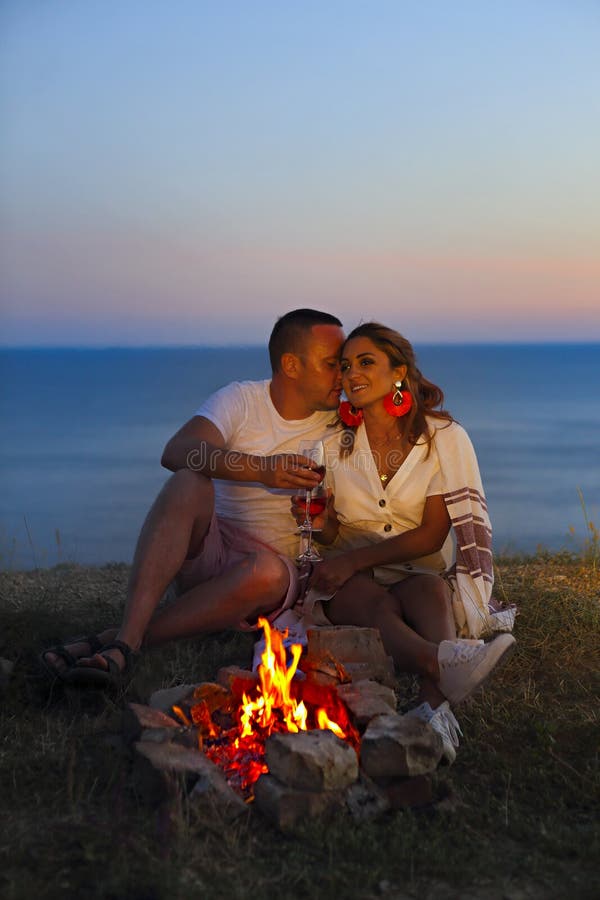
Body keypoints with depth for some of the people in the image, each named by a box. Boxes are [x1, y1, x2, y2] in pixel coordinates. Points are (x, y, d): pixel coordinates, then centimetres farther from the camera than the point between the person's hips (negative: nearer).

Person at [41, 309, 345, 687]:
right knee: (189, 481, -31)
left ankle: (115, 641, -31)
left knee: (268, 572, -36)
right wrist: (262, 471, -34)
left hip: (273, 560, 1)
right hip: (207, 549, -1)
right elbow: (177, 452, -22)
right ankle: (127, 638, -41)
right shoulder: (241, 400, -2)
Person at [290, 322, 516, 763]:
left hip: (421, 573, 0)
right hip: (351, 581, 0)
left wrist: (356, 559, -17)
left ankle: (434, 702, -58)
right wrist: (319, 523, -15)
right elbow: (331, 534, 11)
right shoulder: (336, 443, 8)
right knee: (378, 603, -34)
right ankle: (441, 662, -65)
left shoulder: (444, 436, -1)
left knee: (431, 590, -35)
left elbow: (433, 535, -7)